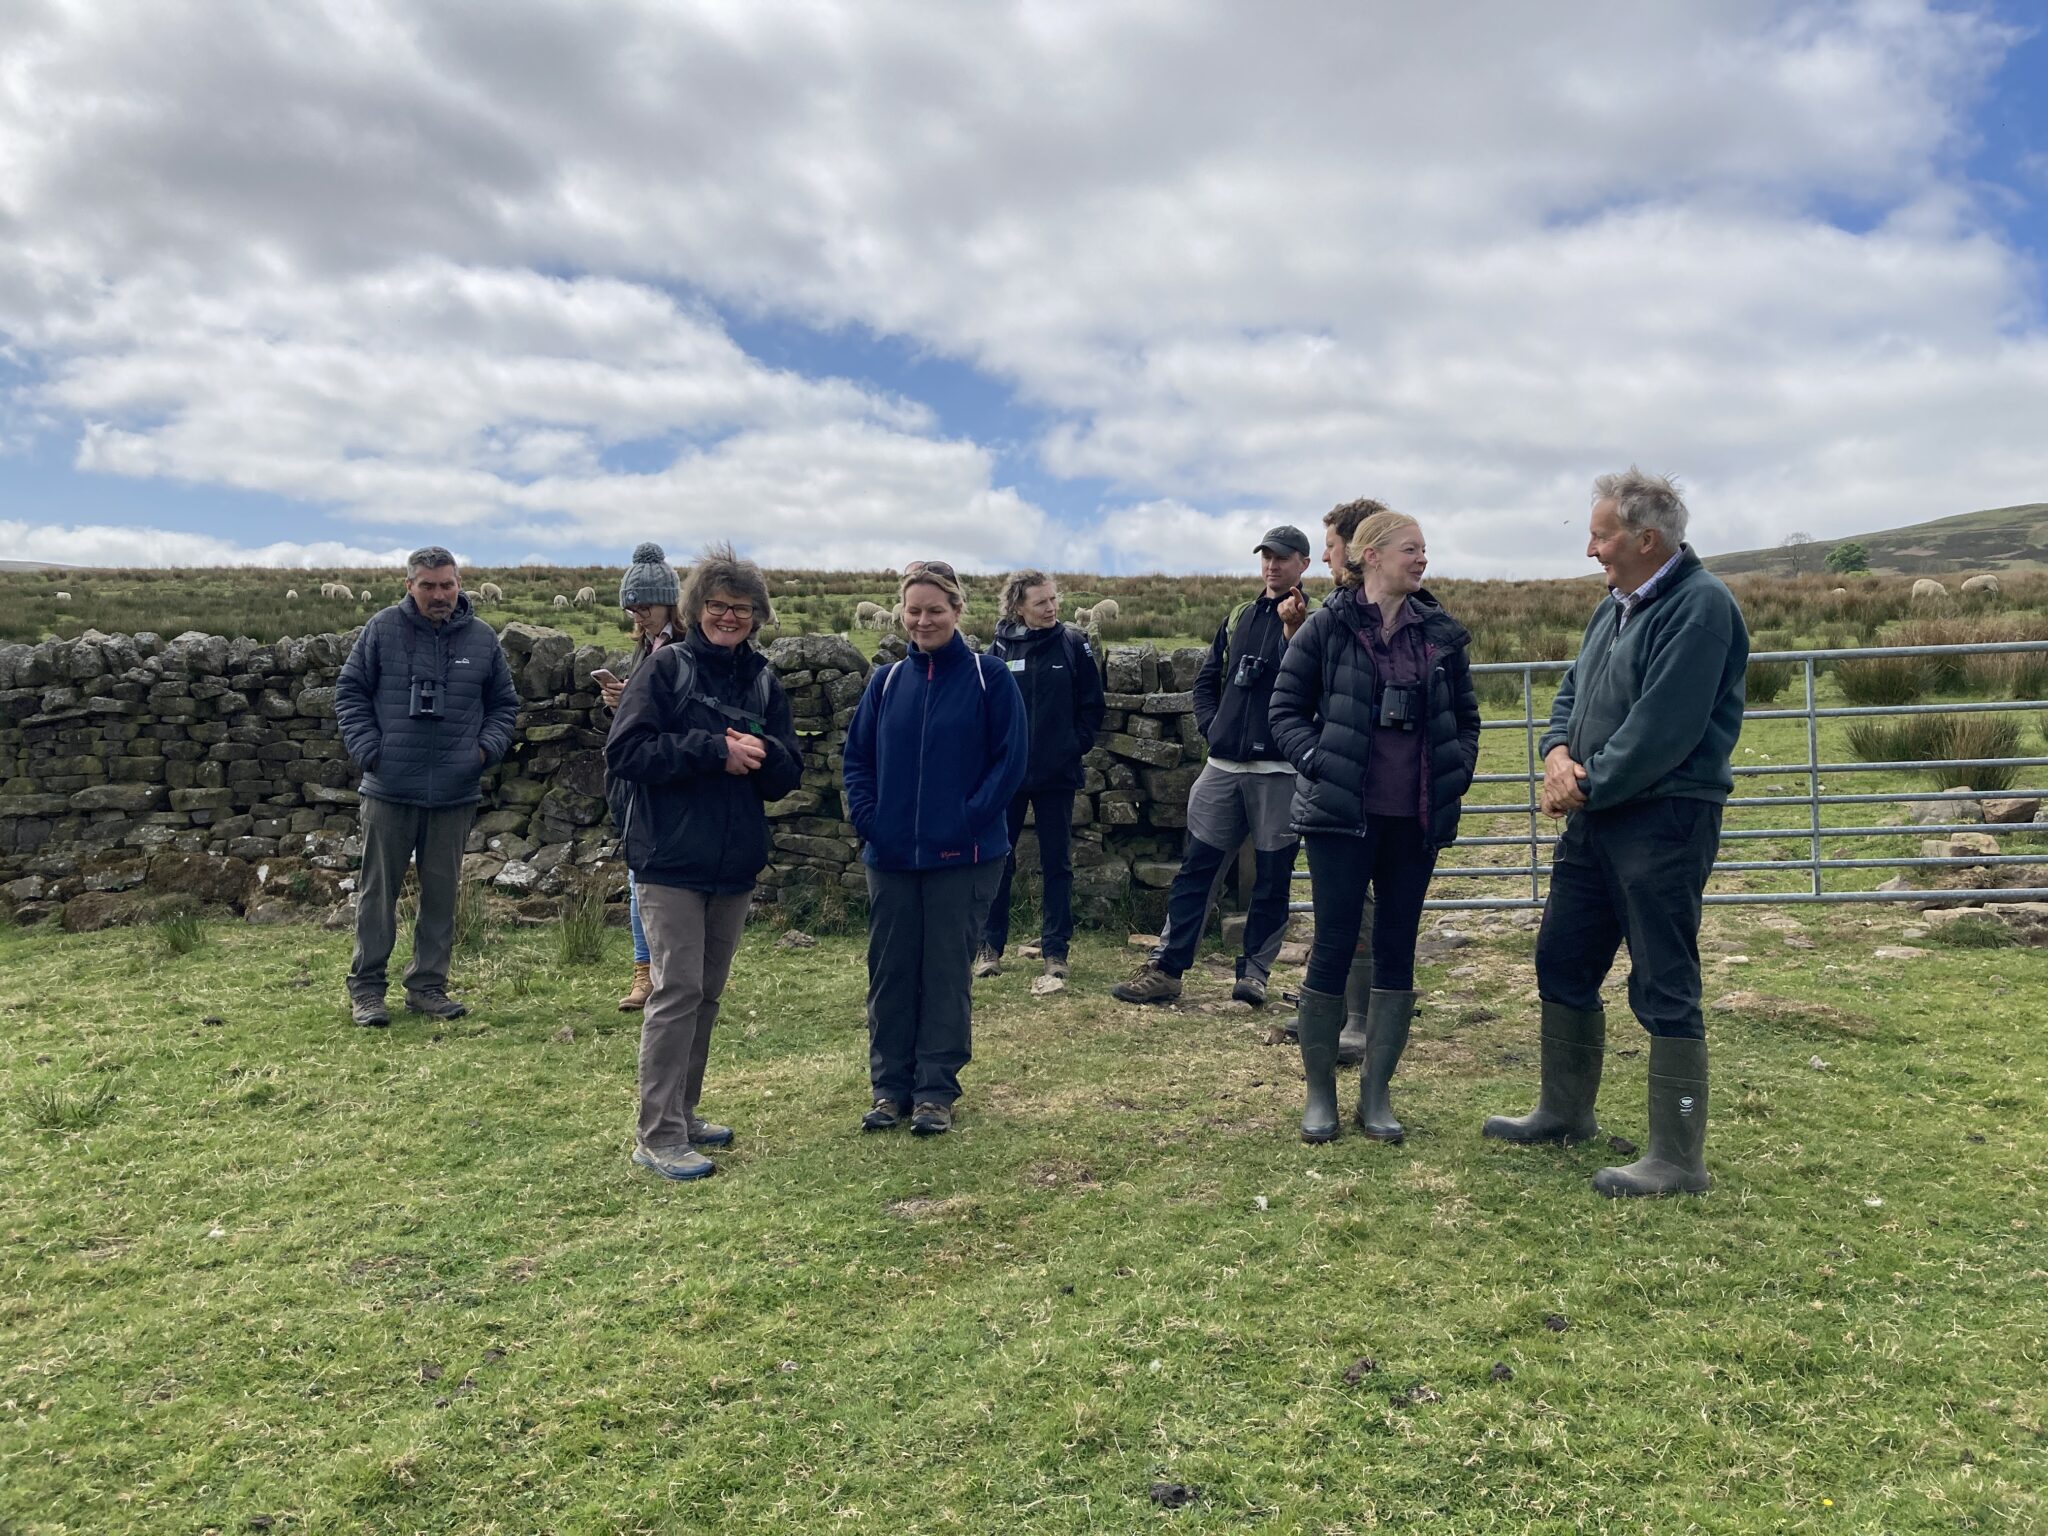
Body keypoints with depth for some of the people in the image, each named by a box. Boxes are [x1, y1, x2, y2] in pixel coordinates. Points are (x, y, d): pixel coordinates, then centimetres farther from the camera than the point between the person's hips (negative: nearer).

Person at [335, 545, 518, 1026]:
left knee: (441, 891, 9)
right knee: (378, 890, 5)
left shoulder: (482, 638, 5)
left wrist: (487, 747, 0)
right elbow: (349, 691, 4)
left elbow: (504, 702, 16)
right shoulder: (382, 629, -1)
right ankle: (364, 987, 16)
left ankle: (428, 985, 20)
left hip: (456, 792, 2)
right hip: (390, 789, -2)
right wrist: (368, 750, -5)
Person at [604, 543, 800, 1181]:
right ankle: (657, 1136, 0)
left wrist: (759, 754, -14)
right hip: (671, 858, -5)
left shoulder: (762, 680, 10)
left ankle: (682, 1113, 27)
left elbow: (788, 772, 8)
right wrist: (713, 750, -17)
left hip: (735, 864, 6)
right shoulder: (665, 667, -4)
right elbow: (624, 753, -13)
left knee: (708, 991, 13)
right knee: (678, 989, -8)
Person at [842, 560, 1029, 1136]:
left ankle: (937, 1089, 17)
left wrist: (968, 820, -15)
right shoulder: (887, 681, 7)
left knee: (947, 970, 5)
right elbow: (857, 756, 10)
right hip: (890, 854, 4)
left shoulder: (989, 678, -4)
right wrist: (867, 818, -4)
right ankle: (889, 1085, 22)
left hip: (963, 855, -3)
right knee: (890, 970, 9)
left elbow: (1011, 758, -7)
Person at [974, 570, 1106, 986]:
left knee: (1057, 862, 6)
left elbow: (1092, 706, 2)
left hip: (1057, 775, -1)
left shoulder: (1073, 644, -1)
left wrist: (1075, 747, -5)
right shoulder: (1001, 647, 1)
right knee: (997, 860, 7)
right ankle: (990, 946, 18)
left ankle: (1055, 949, 15)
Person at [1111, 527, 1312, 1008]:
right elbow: (1207, 680, 22)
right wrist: (1212, 725, 7)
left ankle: (1254, 971, 14)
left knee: (1272, 876, 3)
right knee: (1196, 868, 4)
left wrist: (1291, 629, -29)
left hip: (1278, 770, -5)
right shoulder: (1239, 617, 16)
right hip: (1223, 765, 5)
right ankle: (1165, 968, 7)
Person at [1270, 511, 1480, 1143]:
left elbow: (1465, 716, 15)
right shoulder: (1326, 628, -4)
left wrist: (1455, 775, 0)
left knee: (1397, 951, 8)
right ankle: (1319, 1092, 14)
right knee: (1333, 948, 0)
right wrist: (1319, 765, -14)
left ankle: (1376, 1094, 19)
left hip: (1416, 820, 4)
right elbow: (1286, 709, -2)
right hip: (1342, 814, -4)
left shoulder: (1441, 633, 7)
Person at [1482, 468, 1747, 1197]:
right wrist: (1557, 753, -4)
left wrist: (1585, 787, -14)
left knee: (1664, 990, -2)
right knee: (1562, 964, 17)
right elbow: (1572, 690, 17)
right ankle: (1565, 1110, 34)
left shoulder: (1699, 605, -16)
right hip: (1595, 815, 10)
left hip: (1662, 821, -9)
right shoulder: (1616, 605, 13)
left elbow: (1660, 730, -23)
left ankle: (1678, 1160, 9)